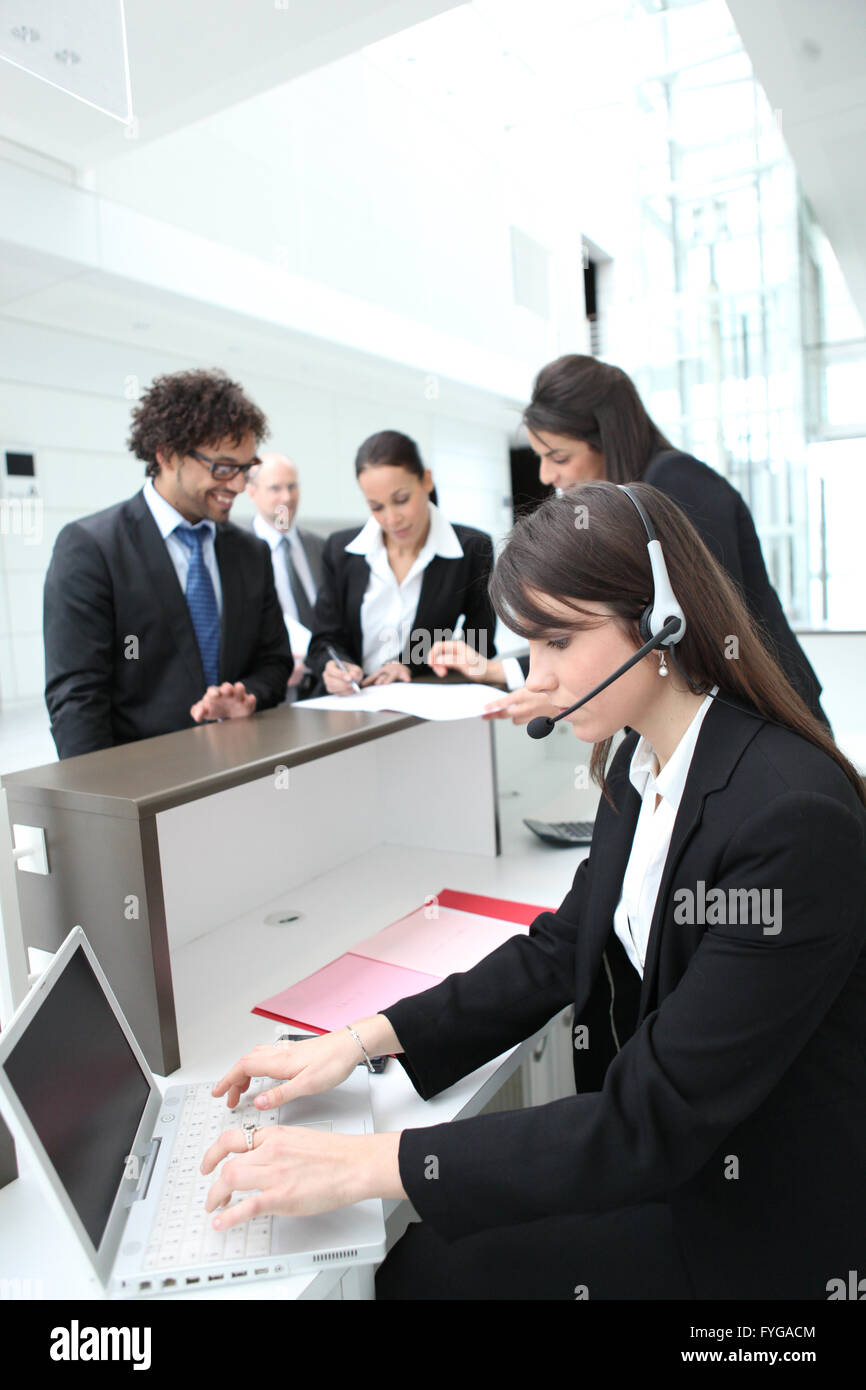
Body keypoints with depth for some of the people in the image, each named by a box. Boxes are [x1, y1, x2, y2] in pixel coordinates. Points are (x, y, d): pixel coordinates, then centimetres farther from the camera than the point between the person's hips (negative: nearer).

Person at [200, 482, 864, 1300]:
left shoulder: (791, 818, -31)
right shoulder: (640, 764, -4)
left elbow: (654, 1125, -29)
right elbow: (561, 949, 2)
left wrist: (367, 1165, -28)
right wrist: (363, 1040, -6)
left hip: (762, 1218, -6)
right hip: (663, 1145, 6)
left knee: (429, 1266, -6)